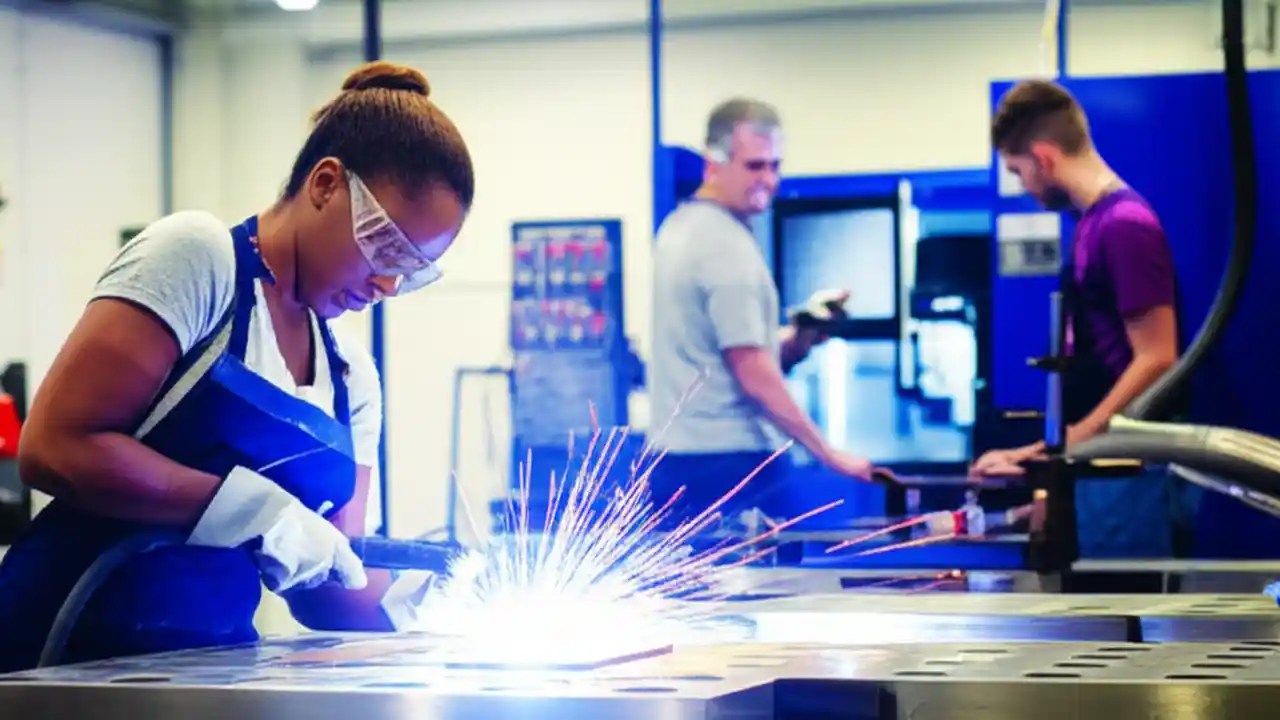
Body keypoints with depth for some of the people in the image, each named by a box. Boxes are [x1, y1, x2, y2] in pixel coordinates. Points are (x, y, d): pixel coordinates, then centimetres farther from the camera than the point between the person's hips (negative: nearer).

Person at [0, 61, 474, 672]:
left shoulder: (352, 376, 13)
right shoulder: (196, 255, -6)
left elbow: (321, 585, 12)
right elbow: (56, 447, -15)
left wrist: (416, 598, -7)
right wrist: (253, 509, -17)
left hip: (209, 662, 6)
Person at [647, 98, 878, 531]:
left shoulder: (680, 225, 14)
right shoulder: (728, 244, -15)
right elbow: (755, 376, -18)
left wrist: (794, 340, 2)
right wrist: (829, 455, -13)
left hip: (675, 458, 9)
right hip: (728, 463, -9)